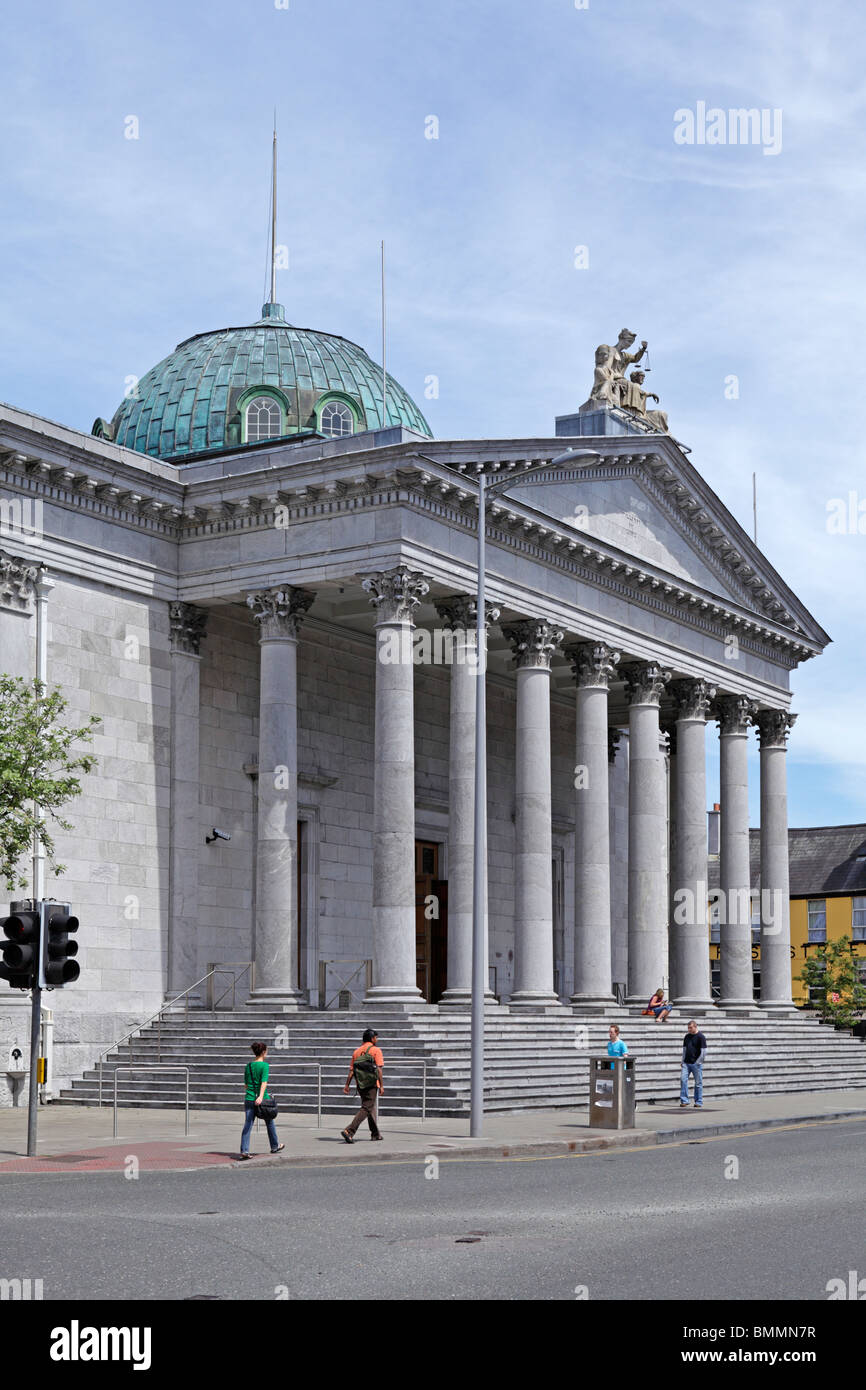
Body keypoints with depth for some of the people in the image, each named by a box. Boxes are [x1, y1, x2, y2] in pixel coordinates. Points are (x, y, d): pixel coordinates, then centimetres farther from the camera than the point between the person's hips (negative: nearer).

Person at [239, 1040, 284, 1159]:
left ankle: (244, 1150, -16)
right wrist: (261, 1096, -28)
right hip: (263, 1099, -4)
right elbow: (264, 1082, -19)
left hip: (249, 1099, 4)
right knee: (270, 1123, 17)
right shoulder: (264, 1065, -8)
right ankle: (274, 1146, 33)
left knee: (247, 1125, -2)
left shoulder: (248, 1066, 8)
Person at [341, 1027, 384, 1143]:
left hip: (360, 1085, 6)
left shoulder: (356, 1051, 10)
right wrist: (381, 1086, -11)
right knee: (366, 1109, -7)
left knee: (371, 1107, 20)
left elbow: (351, 1070, 5)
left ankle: (375, 1133, 29)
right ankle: (349, 1131, -21)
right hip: (371, 1084, -6)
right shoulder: (376, 1050, -6)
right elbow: (379, 1069, -13)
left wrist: (347, 1085, 6)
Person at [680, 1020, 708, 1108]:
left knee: (698, 1083, 1)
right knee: (683, 1080, -6)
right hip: (686, 1063, 5)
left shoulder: (700, 1037, -5)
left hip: (696, 1064, -5)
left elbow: (704, 1051, -8)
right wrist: (683, 1061, 11)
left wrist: (697, 1062, -11)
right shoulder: (687, 1037, 13)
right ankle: (684, 1101, -1)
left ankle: (699, 1103, 9)